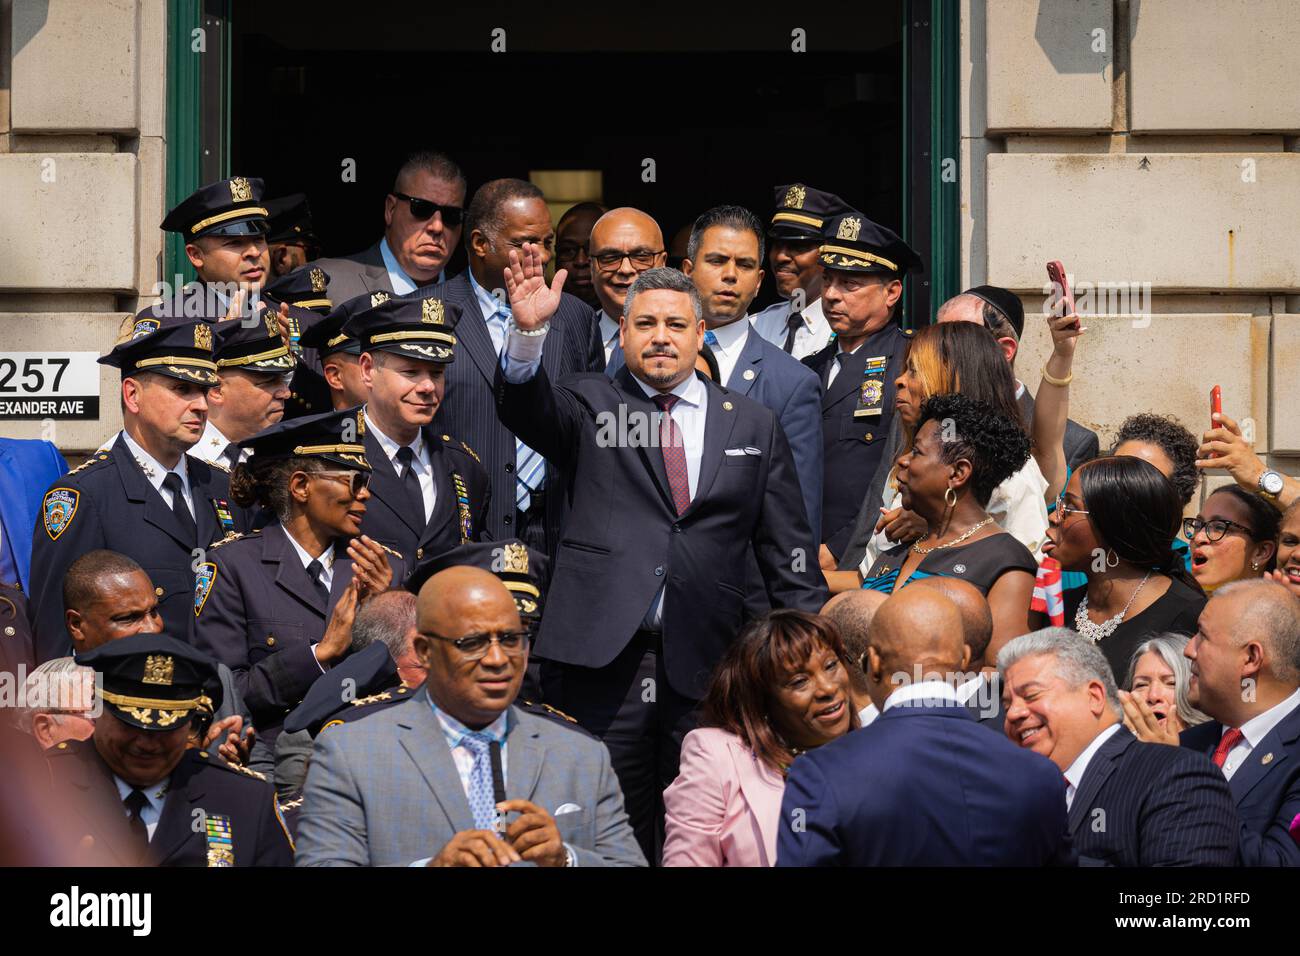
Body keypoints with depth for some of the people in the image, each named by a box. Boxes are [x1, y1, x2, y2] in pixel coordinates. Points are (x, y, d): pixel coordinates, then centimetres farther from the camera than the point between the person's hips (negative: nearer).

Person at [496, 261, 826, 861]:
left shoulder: (753, 426, 13)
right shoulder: (587, 406, 10)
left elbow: (789, 556, 13)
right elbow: (527, 408, -13)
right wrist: (529, 332, -32)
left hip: (704, 667, 1)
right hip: (600, 657, -1)